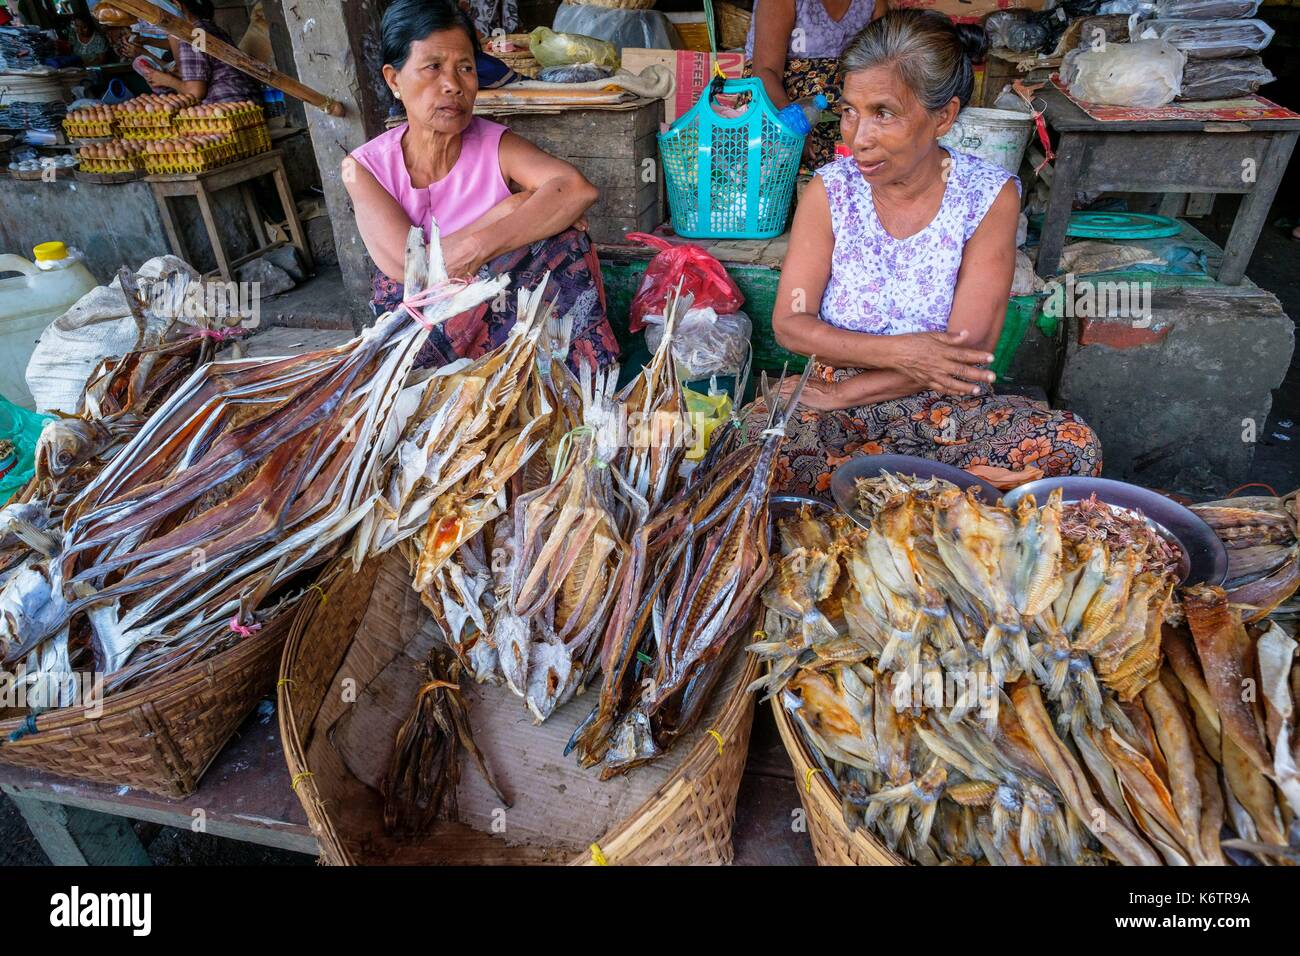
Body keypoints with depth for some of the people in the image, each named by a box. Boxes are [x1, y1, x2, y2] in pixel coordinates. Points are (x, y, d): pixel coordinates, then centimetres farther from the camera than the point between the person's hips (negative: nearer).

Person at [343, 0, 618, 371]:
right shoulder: (364, 167, -5)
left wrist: (478, 248, -32)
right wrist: (507, 209, -19)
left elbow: (578, 189, -26)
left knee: (561, 236, -21)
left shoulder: (497, 147, -6)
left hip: (501, 318, 1)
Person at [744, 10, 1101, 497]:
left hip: (950, 410, 0)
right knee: (743, 435, -30)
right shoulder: (830, 190, -4)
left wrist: (839, 393, -18)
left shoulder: (989, 196, -7)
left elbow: (968, 349, -13)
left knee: (1071, 445, -25)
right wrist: (895, 352, -22)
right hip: (835, 411, 1)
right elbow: (789, 323, -8)